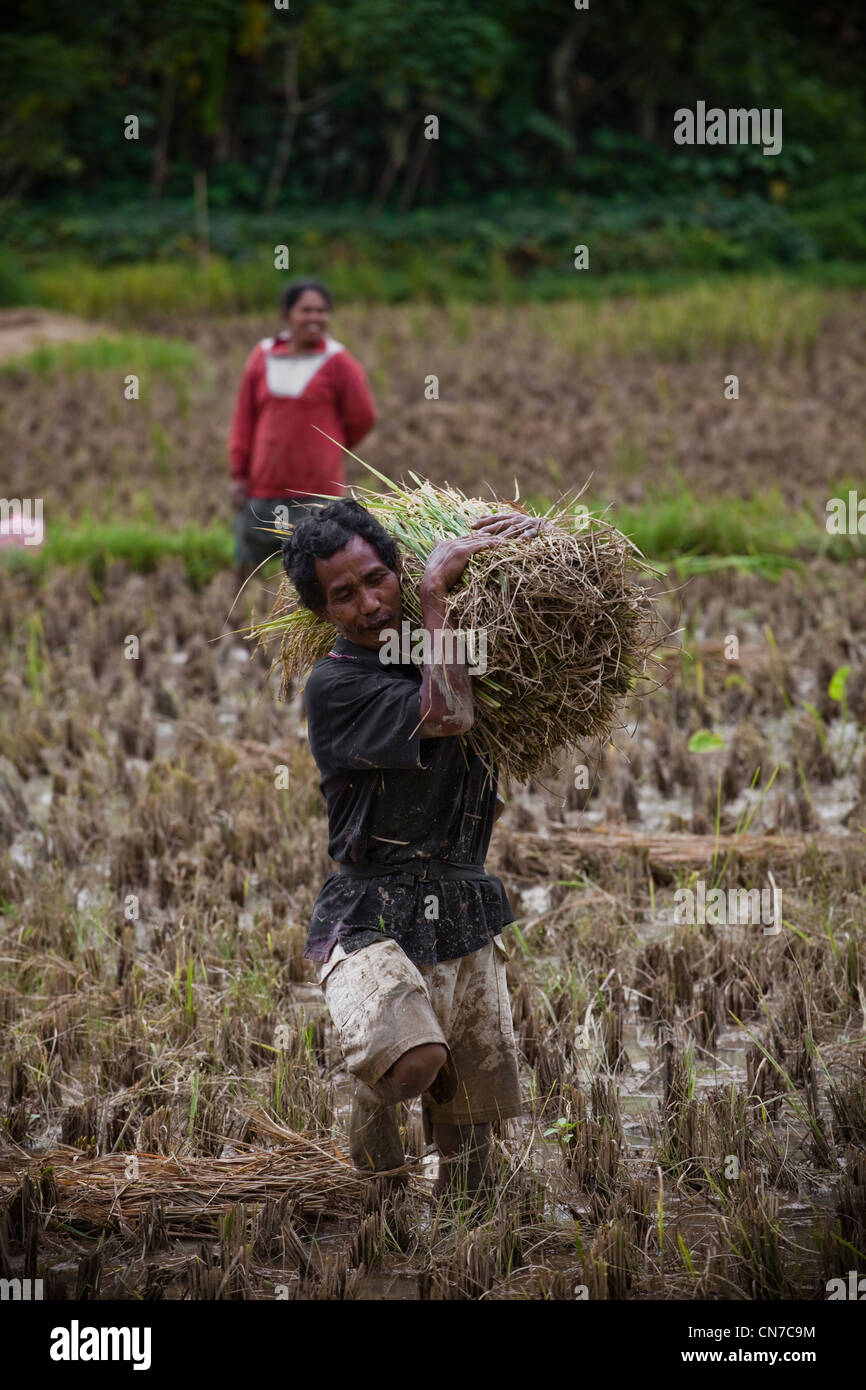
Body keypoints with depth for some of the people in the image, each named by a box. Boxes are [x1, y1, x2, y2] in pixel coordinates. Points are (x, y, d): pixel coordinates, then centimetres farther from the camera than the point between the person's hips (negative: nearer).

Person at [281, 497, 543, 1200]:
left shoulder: (432, 653, 10)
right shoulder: (336, 684, -10)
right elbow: (448, 715, -24)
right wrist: (437, 587, -18)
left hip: (467, 919, 6)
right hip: (371, 920, -6)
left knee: (469, 1154, 9)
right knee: (412, 1057, -34)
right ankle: (374, 1109, -1)